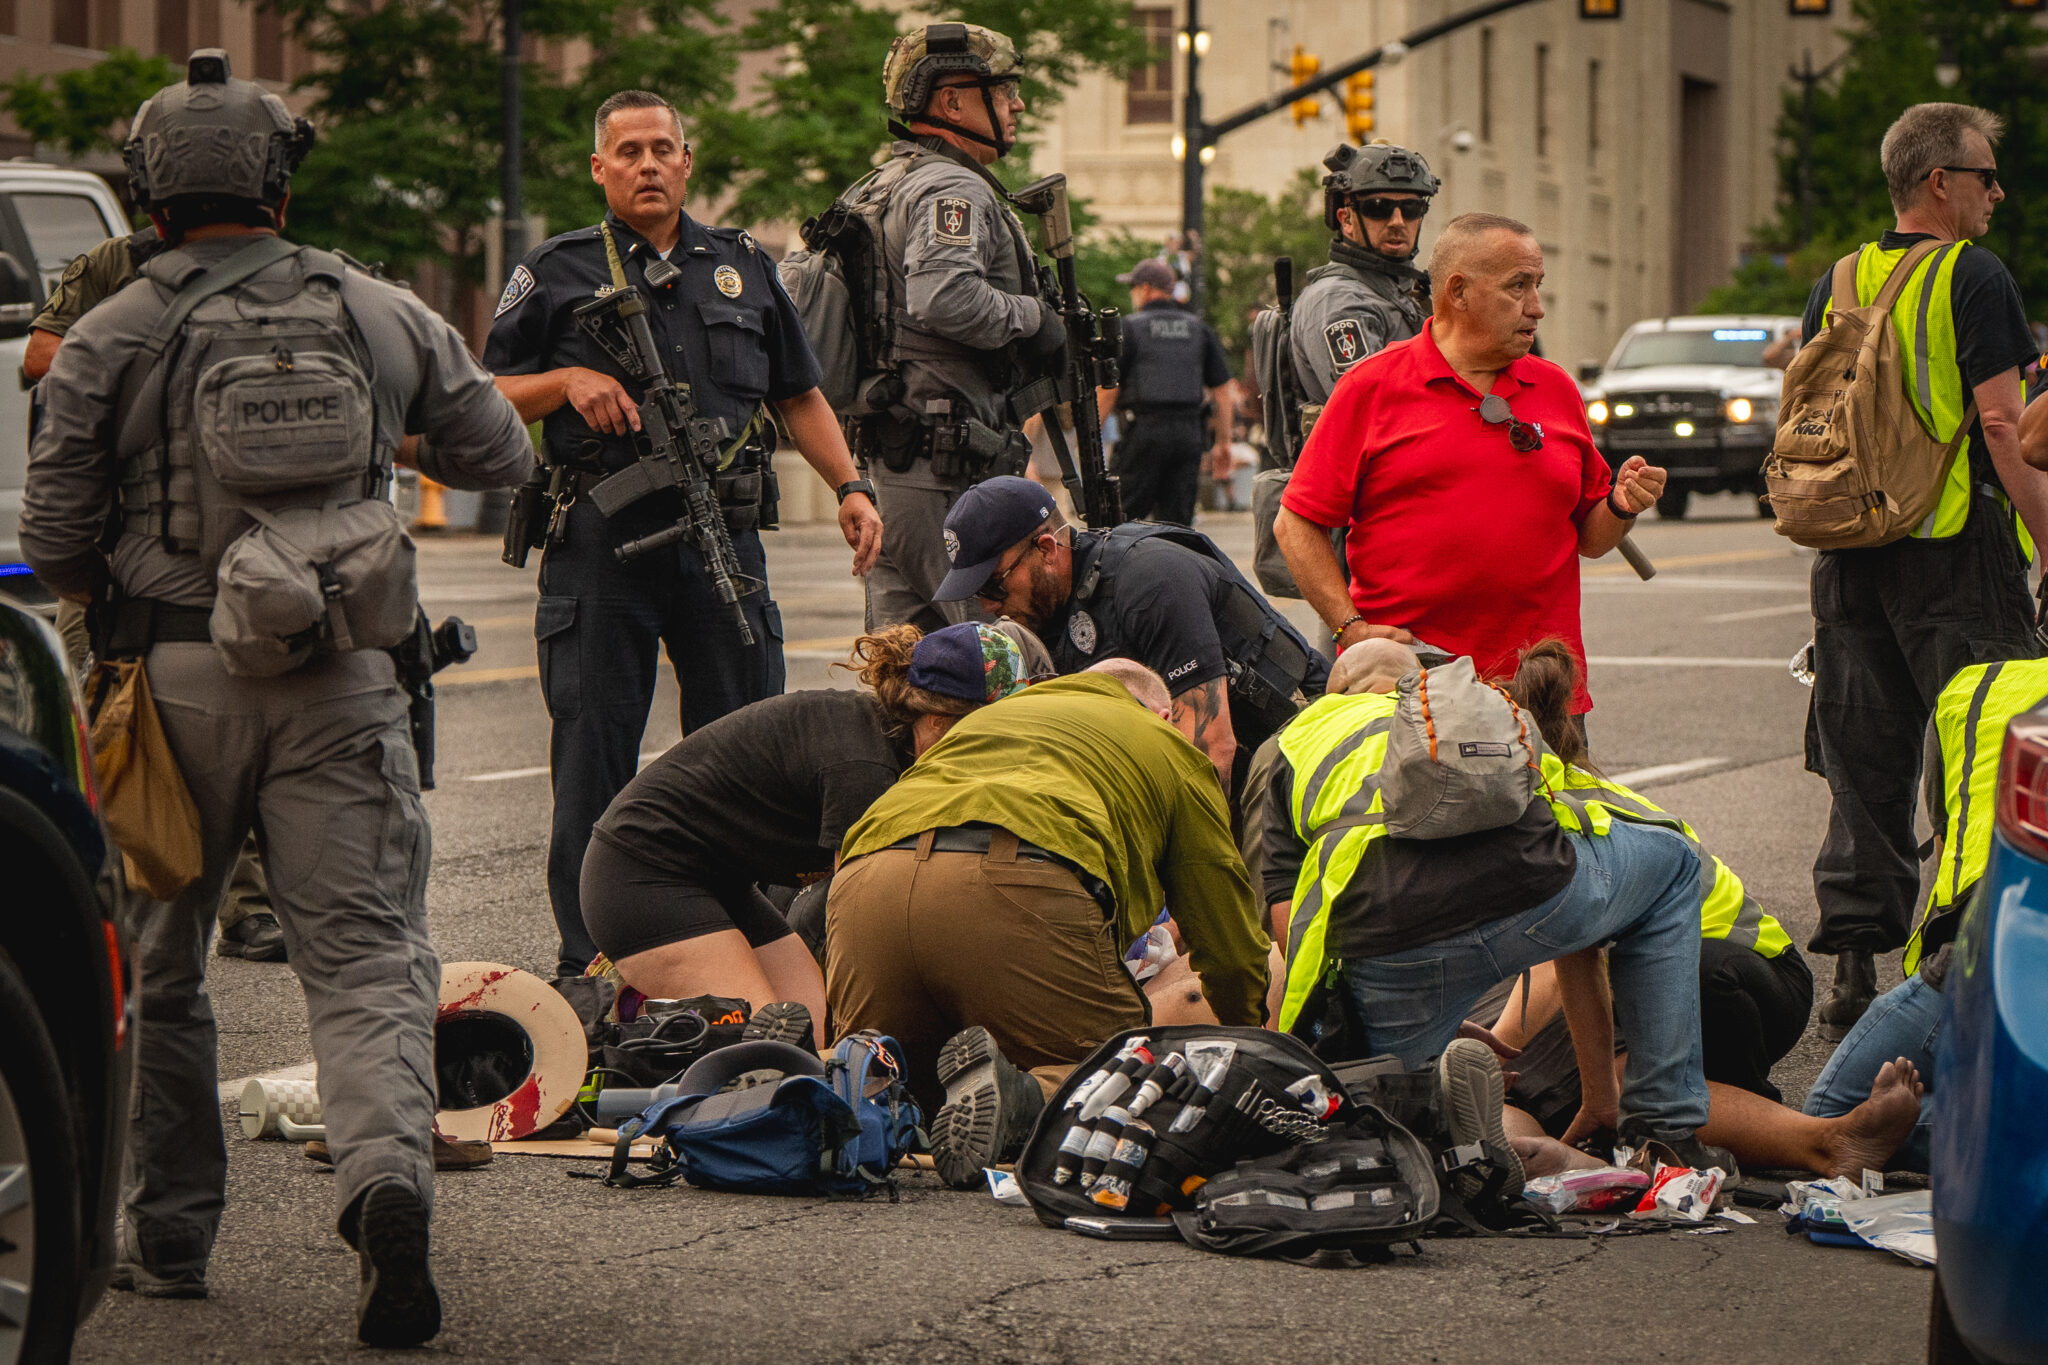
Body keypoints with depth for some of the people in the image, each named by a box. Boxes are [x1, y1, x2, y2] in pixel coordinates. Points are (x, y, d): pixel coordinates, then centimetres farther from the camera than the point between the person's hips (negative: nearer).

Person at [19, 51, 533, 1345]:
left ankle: (171, 1235, 22)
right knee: (368, 954, -1)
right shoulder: (381, 315, 5)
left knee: (157, 968, 15)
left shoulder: (108, 340, -1)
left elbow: (53, 543, 0)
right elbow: (500, 453, 17)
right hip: (343, 679, 1)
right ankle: (389, 1169, -27)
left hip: (174, 674, -1)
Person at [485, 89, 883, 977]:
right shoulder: (555, 273, 7)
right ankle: (589, 963, 6)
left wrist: (850, 486, 7)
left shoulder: (745, 268, 16)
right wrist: (567, 381, -11)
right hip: (599, 541, -2)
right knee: (593, 759, 0)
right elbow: (488, 400, 7)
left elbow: (799, 395, 20)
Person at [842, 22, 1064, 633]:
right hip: (949, 469, -10)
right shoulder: (952, 189, -12)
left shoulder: (879, 188, 20)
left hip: (887, 463, 10)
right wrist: (1033, 316, -14)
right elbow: (943, 297, -30)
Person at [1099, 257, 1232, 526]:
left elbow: (1107, 391, -4)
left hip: (1144, 431, -4)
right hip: (1189, 435, 4)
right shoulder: (1200, 330, 14)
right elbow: (1222, 392, 12)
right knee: (1178, 521, 4)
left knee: (1125, 517, -2)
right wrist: (1222, 443, 17)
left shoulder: (1129, 328, 1)